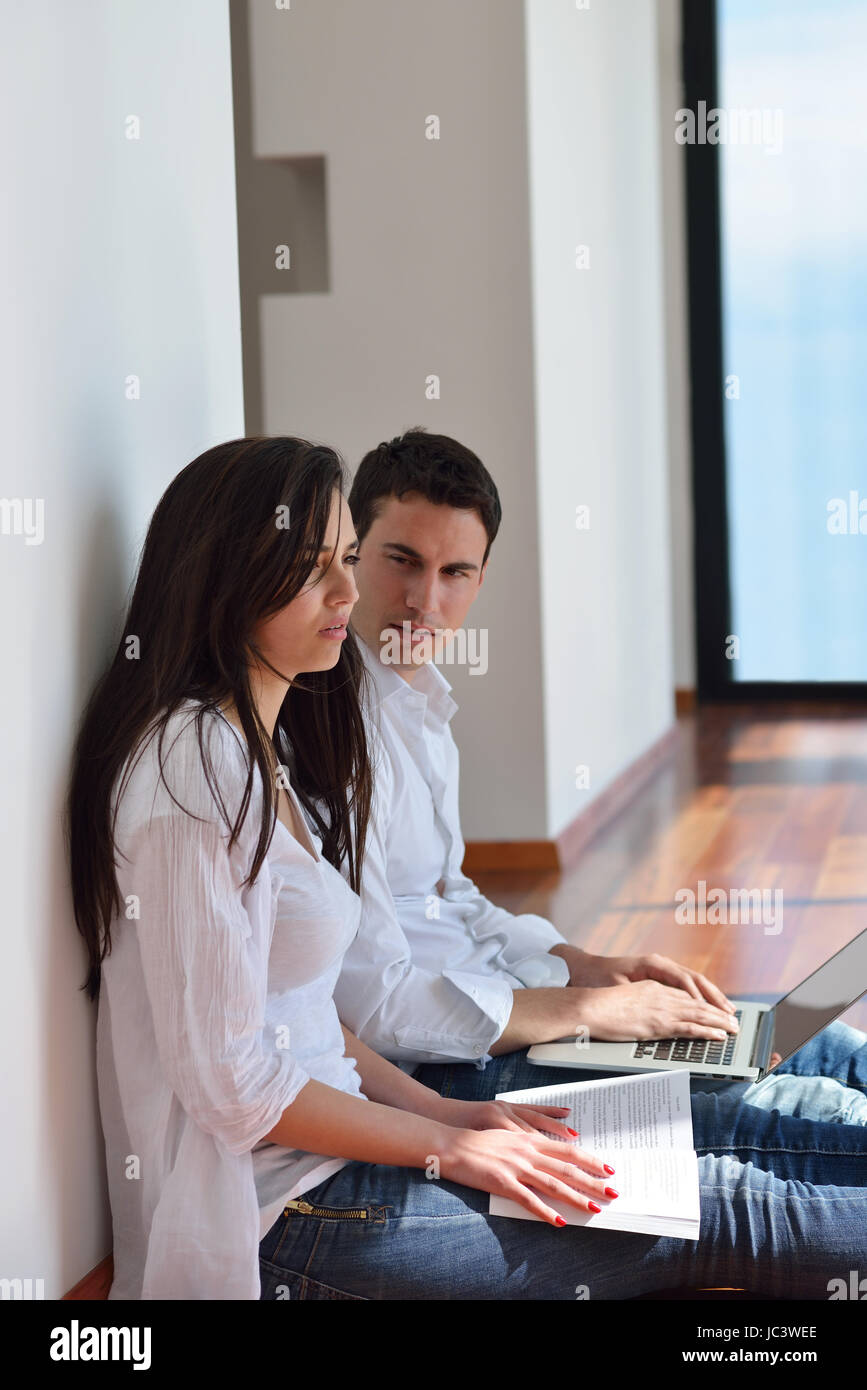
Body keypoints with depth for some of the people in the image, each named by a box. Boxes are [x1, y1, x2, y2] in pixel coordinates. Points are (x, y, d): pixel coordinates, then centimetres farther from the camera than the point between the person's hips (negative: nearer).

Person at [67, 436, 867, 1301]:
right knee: (715, 1207, -9)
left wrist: (443, 1111, 5)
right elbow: (230, 1082, -20)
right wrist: (448, 1148, -12)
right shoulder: (193, 771, -19)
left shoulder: (260, 744, 13)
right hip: (280, 1220, -9)